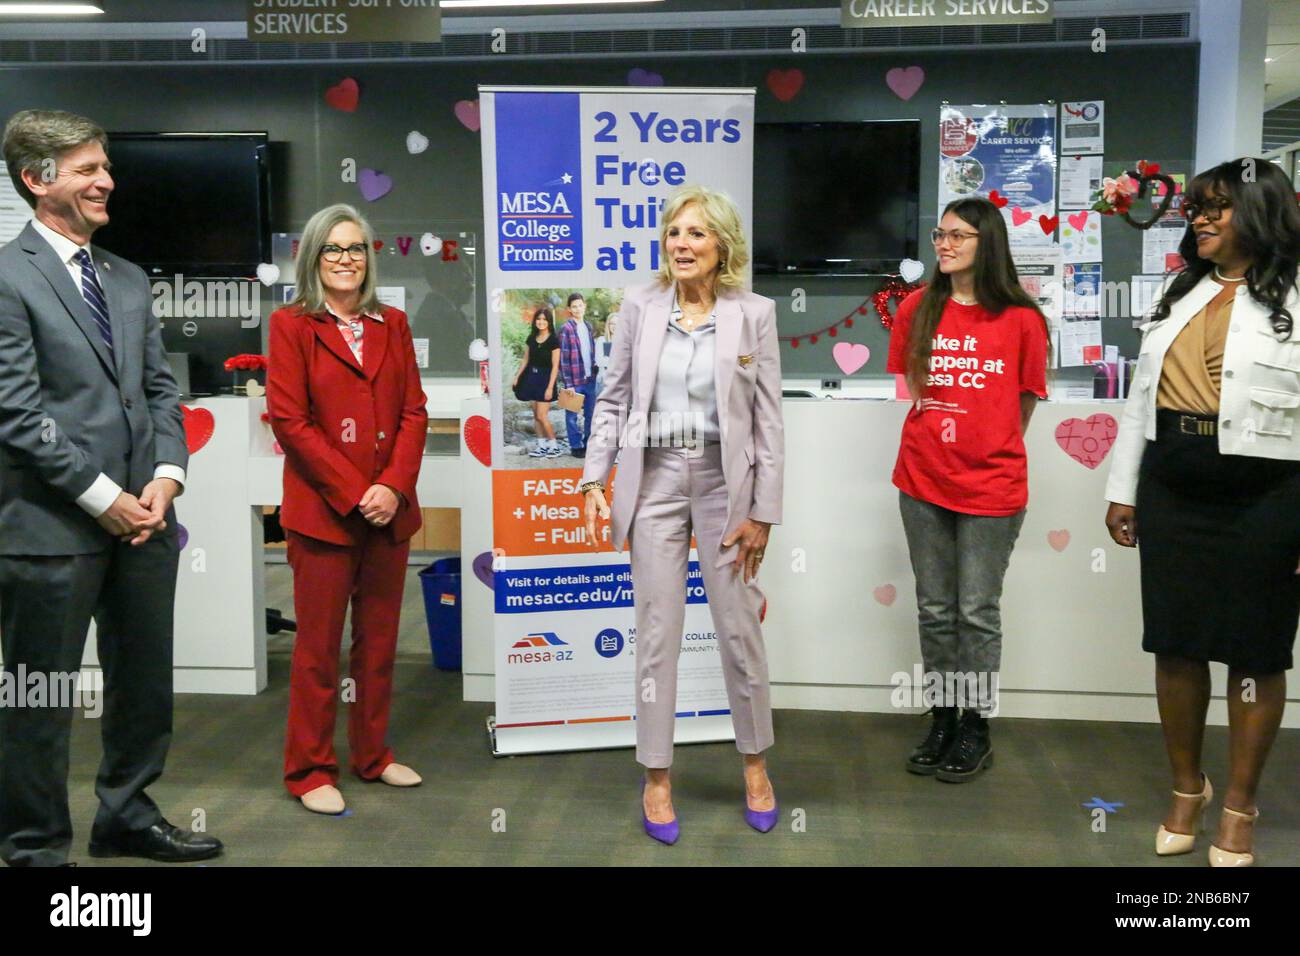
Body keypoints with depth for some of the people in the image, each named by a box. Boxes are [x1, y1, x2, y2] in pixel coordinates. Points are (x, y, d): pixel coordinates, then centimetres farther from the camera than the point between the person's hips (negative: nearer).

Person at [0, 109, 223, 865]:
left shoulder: (129, 279, 14)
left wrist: (165, 477, -2)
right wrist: (104, 498, -14)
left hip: (143, 516, 7)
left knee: (145, 682, 16)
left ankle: (128, 816, 34)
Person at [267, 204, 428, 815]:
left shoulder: (392, 324, 11)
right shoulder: (292, 325, -1)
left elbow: (414, 412, 7)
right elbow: (289, 421, -8)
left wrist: (393, 487, -8)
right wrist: (353, 494, -13)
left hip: (389, 508, 5)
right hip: (322, 510, -4)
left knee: (379, 639, 12)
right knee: (318, 645, 3)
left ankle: (373, 756, 26)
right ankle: (310, 771, 15)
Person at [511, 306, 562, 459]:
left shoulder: (553, 341, -10)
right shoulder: (531, 339, 8)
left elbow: (555, 366, -11)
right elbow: (525, 360, 16)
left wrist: (550, 387, -15)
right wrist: (517, 377, 10)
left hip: (545, 379, -6)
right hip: (532, 378, 6)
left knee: (542, 415, -9)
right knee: (536, 414, 8)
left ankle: (554, 446, 4)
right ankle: (541, 445, 16)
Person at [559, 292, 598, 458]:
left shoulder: (588, 326, 10)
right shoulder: (566, 329, -10)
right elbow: (563, 357, -11)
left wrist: (595, 371, 11)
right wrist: (568, 383, -14)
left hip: (590, 378, 6)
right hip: (574, 379, -6)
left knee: (591, 413, 13)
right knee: (573, 415, 4)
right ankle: (575, 446, 13)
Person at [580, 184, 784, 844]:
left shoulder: (754, 314, -3)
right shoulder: (640, 306, 1)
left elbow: (768, 419, -3)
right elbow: (613, 398, 7)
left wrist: (763, 512, -5)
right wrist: (595, 480, -1)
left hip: (724, 484, -1)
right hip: (655, 481, 1)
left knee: (740, 630, 7)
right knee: (657, 633, 5)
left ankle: (755, 765, 28)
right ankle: (656, 777, 18)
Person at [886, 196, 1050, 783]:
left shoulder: (1020, 319, -6)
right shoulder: (918, 308, 3)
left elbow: (1026, 399, 4)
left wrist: (991, 448, 6)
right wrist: (938, 436, 8)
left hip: (991, 486, -3)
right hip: (922, 481, 3)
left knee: (977, 612, 5)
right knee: (934, 609, 12)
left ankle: (975, 729, 20)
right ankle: (942, 719, 26)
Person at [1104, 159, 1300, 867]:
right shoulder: (1180, 295, 13)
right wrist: (1122, 489, 13)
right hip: (1171, 496, 5)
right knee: (1175, 647, 11)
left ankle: (1240, 807, 22)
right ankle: (1187, 788, 28)